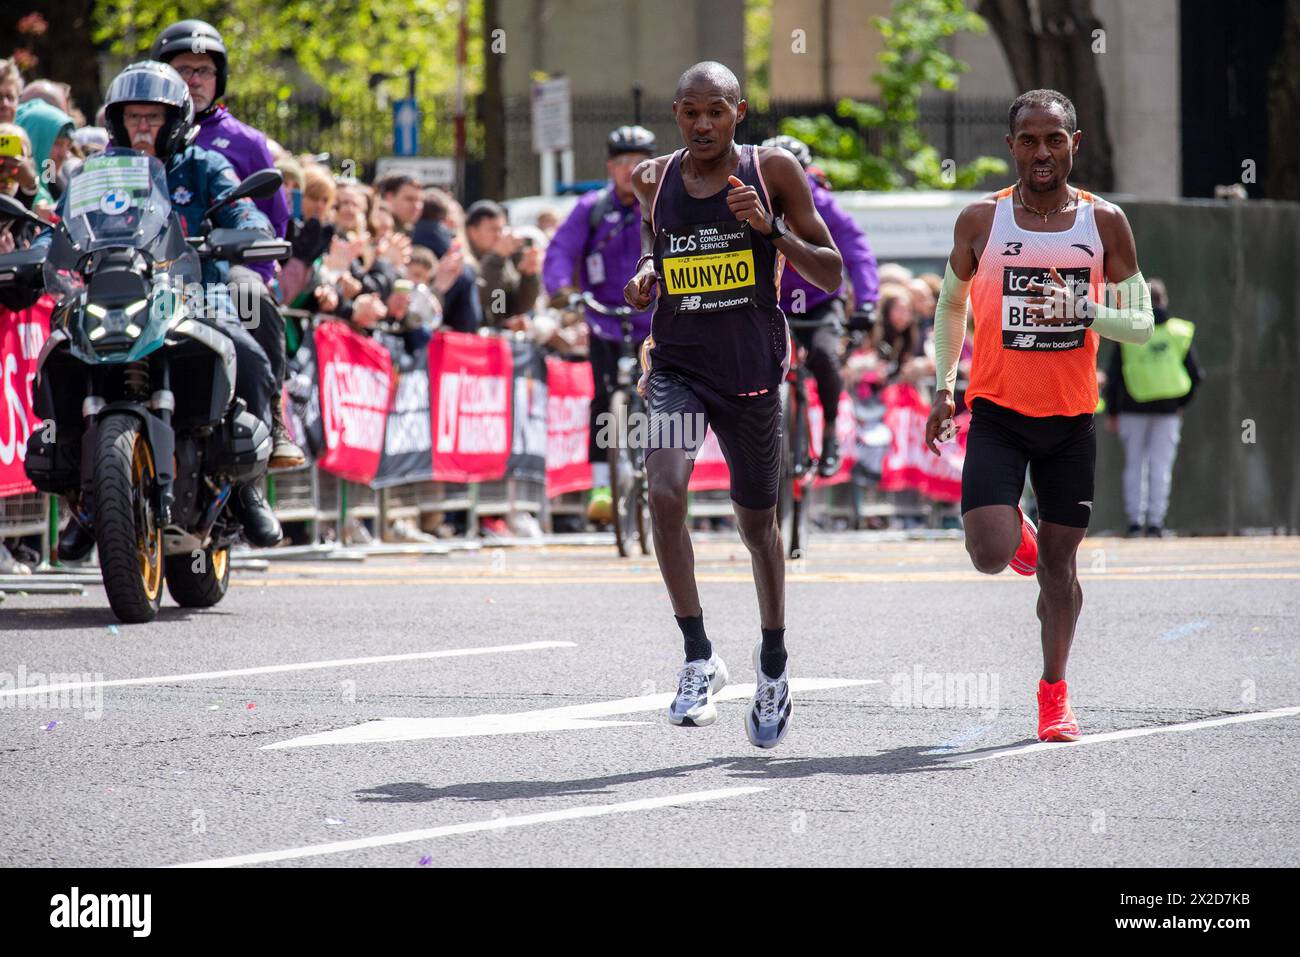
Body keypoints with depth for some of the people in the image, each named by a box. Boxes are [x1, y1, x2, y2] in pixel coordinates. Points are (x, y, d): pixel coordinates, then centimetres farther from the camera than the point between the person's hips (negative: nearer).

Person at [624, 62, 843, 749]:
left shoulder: (773, 171, -5)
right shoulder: (653, 180, 2)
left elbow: (831, 276, -4)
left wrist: (772, 230, -20)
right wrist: (646, 274, 1)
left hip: (752, 370, -1)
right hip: (677, 363, 1)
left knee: (756, 519, 12)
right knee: (664, 492, -23)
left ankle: (773, 664, 34)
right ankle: (699, 659, -14)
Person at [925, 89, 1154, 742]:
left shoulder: (1104, 223, 0)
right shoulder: (981, 221, -2)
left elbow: (1141, 326, 2)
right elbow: (951, 302, 14)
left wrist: (1085, 312, -17)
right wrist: (943, 386, 6)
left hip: (1071, 418, 1)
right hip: (998, 413, -1)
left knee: (1059, 561, 7)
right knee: (990, 557, -16)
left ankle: (1055, 692, 24)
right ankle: (1014, 531, 21)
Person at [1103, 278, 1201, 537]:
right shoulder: (1180, 332, 1)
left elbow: (1113, 375, -2)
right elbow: (1194, 375, 3)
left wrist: (1112, 412, 5)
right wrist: (1181, 404, 14)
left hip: (1133, 408, -1)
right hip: (1168, 409, 1)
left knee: (1134, 465, 9)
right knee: (1161, 466, 5)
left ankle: (1134, 520, 5)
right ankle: (1155, 522, 0)